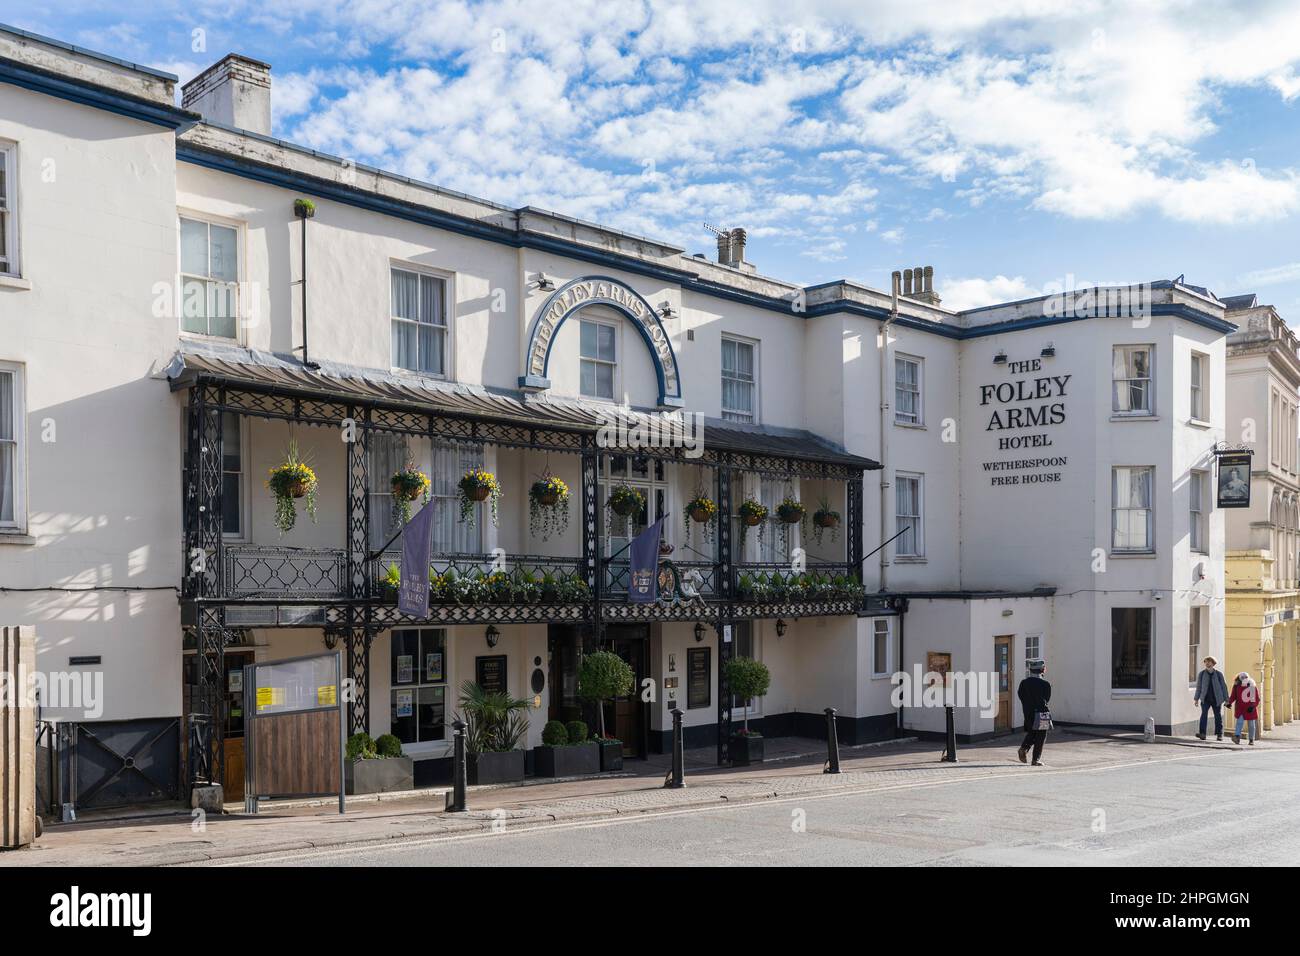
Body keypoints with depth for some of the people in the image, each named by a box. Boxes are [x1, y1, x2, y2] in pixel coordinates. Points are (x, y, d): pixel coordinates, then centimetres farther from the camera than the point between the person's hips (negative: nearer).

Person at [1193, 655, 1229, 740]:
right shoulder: (1201, 674, 4)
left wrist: (1226, 699, 2)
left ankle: (1219, 734, 17)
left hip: (1216, 699, 0)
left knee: (1218, 716, 6)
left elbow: (1224, 687, 5)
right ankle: (1202, 733, -21)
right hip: (1205, 699, 0)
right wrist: (1196, 698, 6)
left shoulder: (1219, 674, 1)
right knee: (1204, 714, -15)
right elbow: (1198, 687, 9)